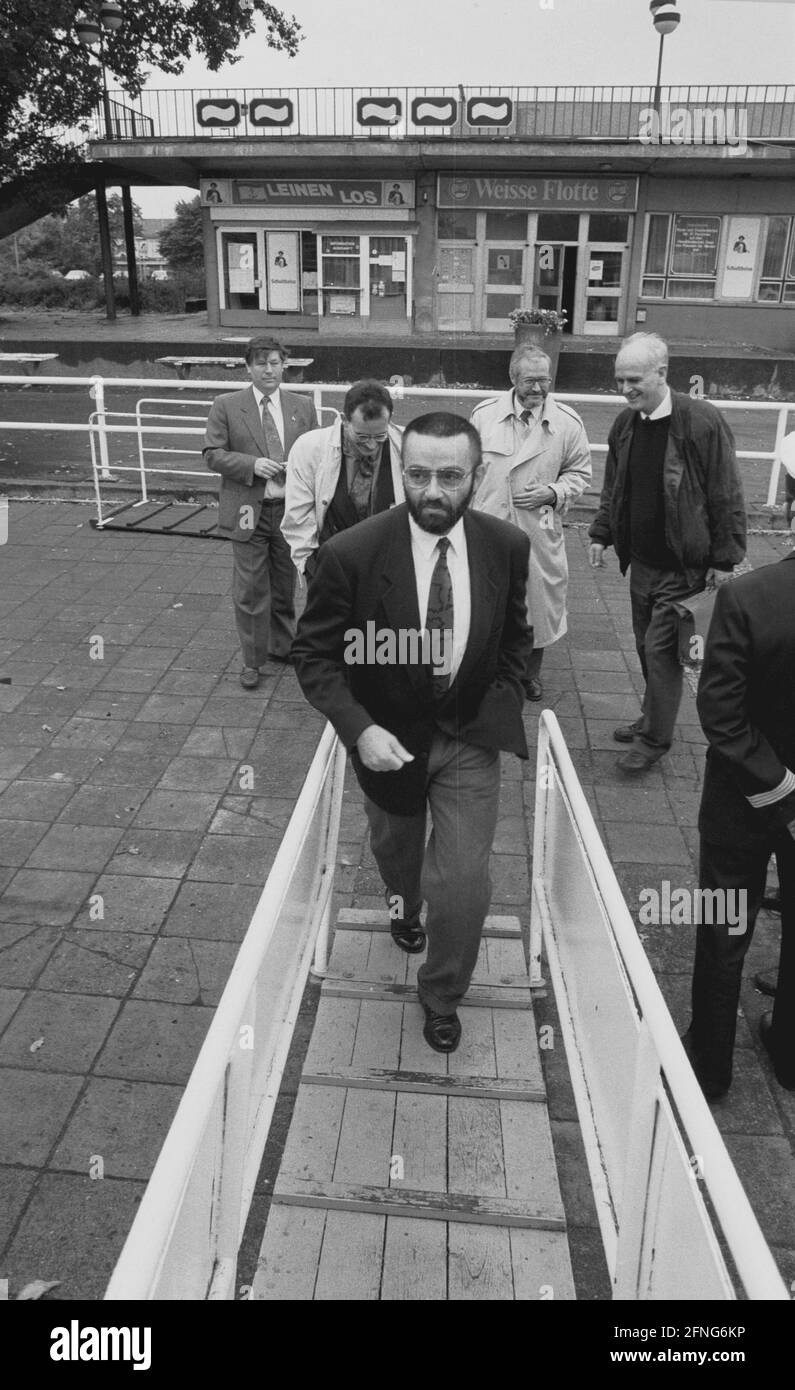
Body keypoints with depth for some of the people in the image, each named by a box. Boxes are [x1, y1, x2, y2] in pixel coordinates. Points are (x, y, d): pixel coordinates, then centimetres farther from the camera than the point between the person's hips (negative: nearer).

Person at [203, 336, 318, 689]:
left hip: (290, 510, 3)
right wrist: (252, 464, -18)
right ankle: (252, 661, 13)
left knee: (285, 587, 15)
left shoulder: (302, 407, 7)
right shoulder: (226, 406, -1)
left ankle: (282, 646, 34)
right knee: (250, 591, 0)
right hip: (248, 512, -3)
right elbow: (213, 454, -4)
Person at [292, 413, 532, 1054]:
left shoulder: (507, 545, -13)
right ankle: (406, 907, 64)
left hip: (469, 738, 1)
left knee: (463, 884, -7)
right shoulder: (351, 553, -23)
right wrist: (359, 729, -26)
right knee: (397, 852, 26)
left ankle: (442, 995, 24)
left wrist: (498, 705, -6)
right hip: (387, 737, 0)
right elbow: (313, 653, -14)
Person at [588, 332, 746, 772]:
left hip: (684, 567, -6)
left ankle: (654, 739, 12)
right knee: (646, 645, 16)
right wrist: (601, 534, 9)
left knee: (662, 650, -2)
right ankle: (653, 717, 34)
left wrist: (724, 559, -13)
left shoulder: (702, 422, -17)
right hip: (641, 562, 6)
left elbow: (726, 496, -13)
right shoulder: (625, 423, 3)